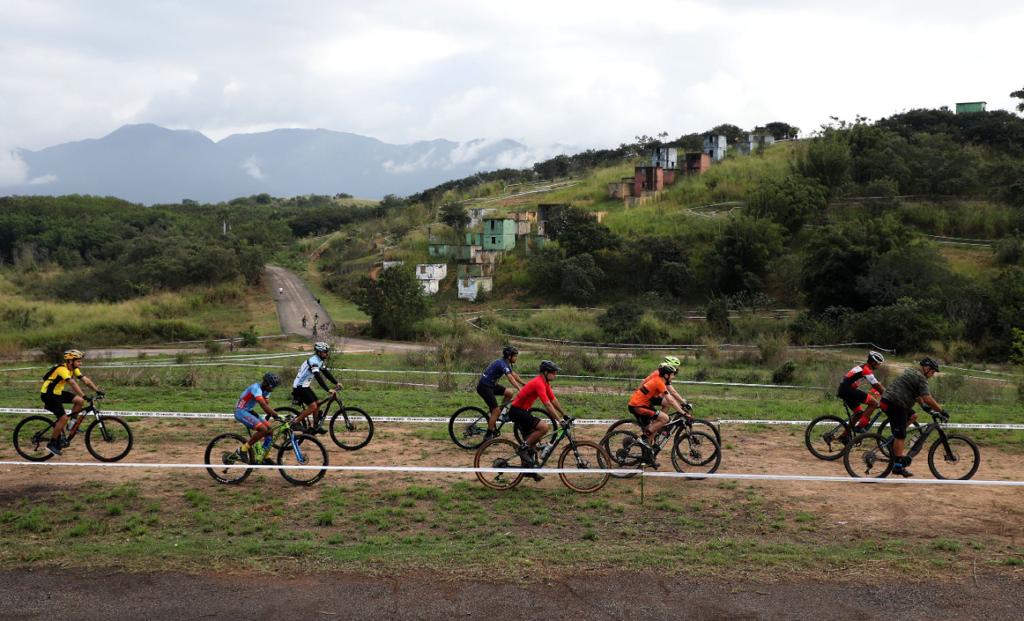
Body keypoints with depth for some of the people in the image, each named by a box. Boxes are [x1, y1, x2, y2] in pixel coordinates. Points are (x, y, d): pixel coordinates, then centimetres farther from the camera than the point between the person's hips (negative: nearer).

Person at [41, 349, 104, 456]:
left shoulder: (74, 369, 1)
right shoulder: (62, 369, -27)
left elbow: (86, 380, -2)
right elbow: (73, 383, -40)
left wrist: (98, 391, -13)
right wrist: (84, 396, -49)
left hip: (57, 392, 9)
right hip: (48, 394, -9)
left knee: (80, 401, -6)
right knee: (63, 418, -15)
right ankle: (51, 444, -4)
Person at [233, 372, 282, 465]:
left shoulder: (266, 390, 3)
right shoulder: (256, 388, -26)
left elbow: (267, 405, 0)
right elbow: (264, 405, -36)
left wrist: (271, 414, -18)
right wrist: (277, 416, -41)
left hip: (249, 411, 9)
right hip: (241, 411, -9)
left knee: (270, 429, -1)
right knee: (263, 429, -24)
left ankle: (264, 457, 7)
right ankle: (242, 450, -13)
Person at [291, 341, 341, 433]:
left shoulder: (320, 361, 8)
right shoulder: (314, 361, -23)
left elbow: (326, 373, 14)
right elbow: (318, 377, -31)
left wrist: (336, 383, 5)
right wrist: (328, 390, -35)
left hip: (305, 386, 10)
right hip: (299, 387, -10)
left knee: (318, 403, 10)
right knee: (313, 406, -17)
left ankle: (316, 427, 18)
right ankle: (295, 423, -9)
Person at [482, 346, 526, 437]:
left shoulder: (506, 363, 8)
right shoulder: (502, 364, -21)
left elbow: (514, 375, 17)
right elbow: (511, 378, -33)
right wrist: (520, 389, -40)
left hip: (491, 385, 9)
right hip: (484, 386, -9)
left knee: (510, 393, -1)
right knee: (496, 410, -10)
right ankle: (488, 436, -2)